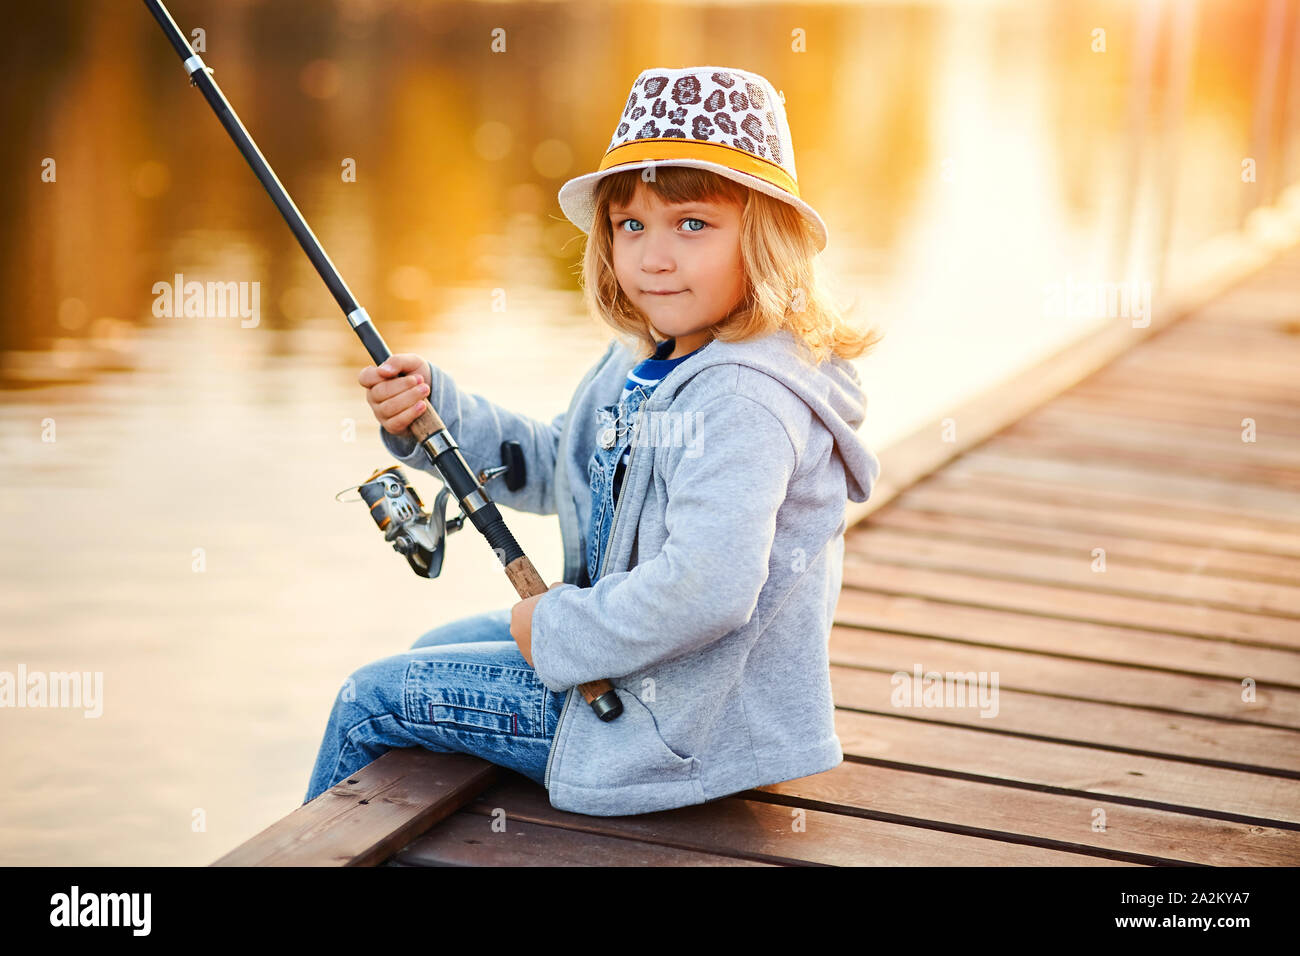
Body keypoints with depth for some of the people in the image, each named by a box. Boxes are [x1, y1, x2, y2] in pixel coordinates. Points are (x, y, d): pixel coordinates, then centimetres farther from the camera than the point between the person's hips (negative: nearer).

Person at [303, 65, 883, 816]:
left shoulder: (745, 399, -27)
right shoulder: (644, 361, 5)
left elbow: (706, 591, -37)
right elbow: (552, 466, 18)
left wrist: (557, 632, -22)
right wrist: (433, 410, 2)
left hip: (679, 725, -10)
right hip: (623, 648, 10)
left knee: (371, 701, 1)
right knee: (438, 652, 30)